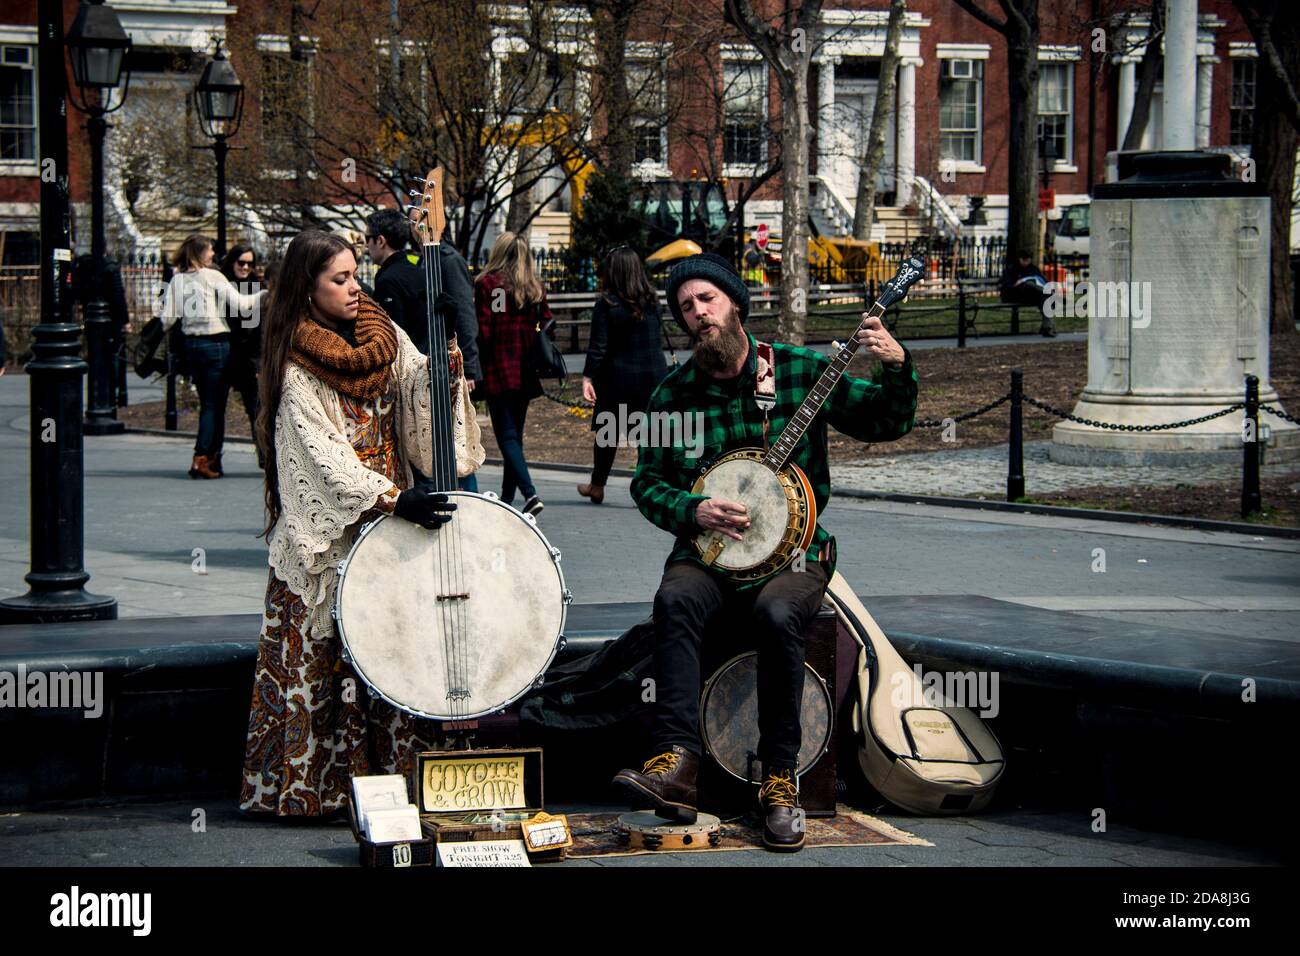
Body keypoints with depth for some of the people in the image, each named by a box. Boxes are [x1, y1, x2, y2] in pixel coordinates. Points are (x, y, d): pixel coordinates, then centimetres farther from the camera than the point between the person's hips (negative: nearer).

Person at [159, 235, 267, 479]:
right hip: (216, 343, -5)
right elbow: (239, 303, -13)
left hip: (191, 344, 5)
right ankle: (202, 458, -11)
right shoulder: (213, 277, -8)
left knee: (207, 403, 14)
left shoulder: (177, 280, 5)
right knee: (215, 404, -2)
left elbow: (168, 317, 2)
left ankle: (211, 459, 14)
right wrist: (263, 294, 1)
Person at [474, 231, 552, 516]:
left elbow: (482, 331, -10)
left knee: (507, 436, -7)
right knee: (515, 434, 14)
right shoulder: (535, 287, 8)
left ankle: (530, 493, -23)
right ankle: (507, 497, 20)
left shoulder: (487, 284, -7)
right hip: (526, 373, 5)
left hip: (498, 371, -5)